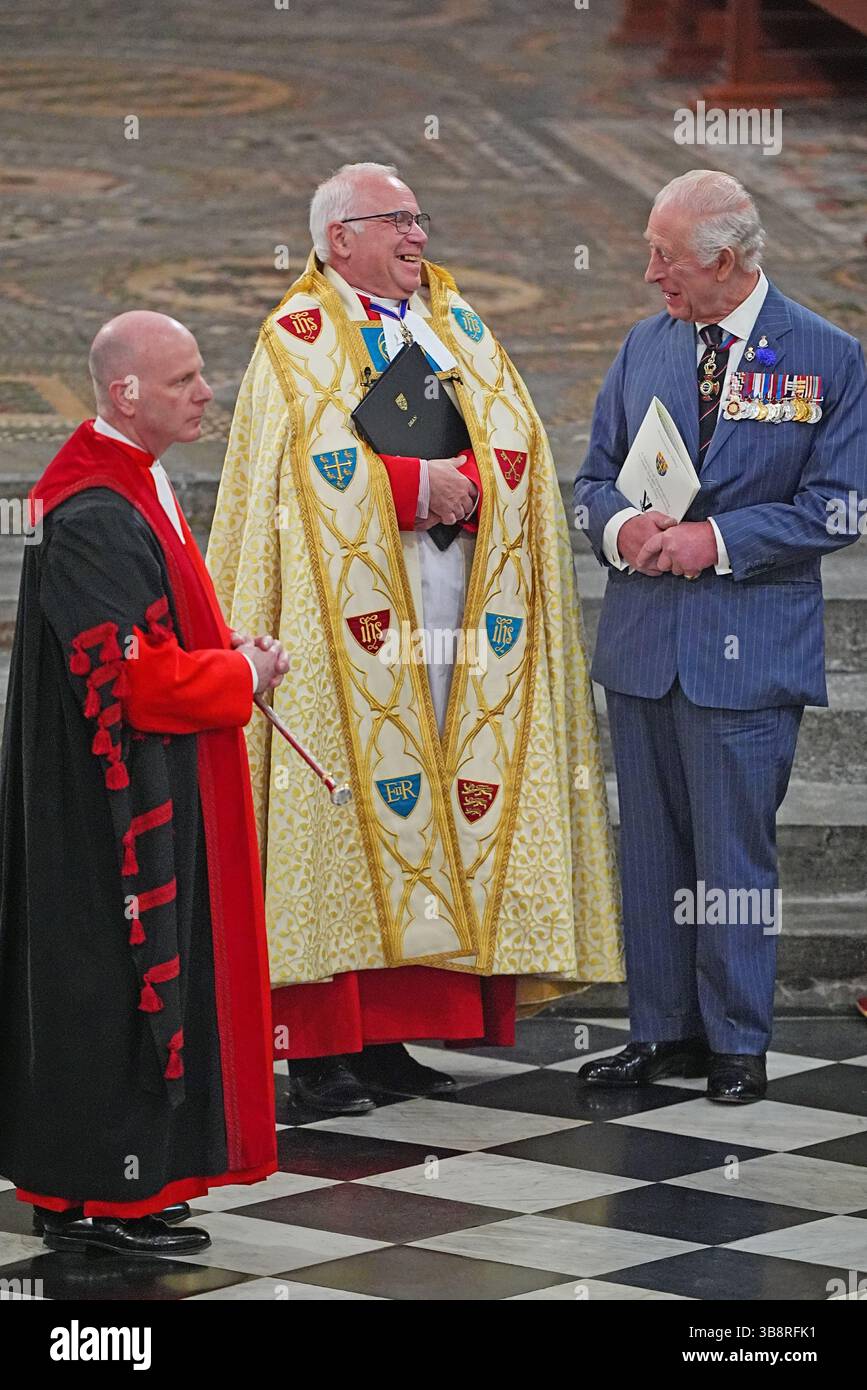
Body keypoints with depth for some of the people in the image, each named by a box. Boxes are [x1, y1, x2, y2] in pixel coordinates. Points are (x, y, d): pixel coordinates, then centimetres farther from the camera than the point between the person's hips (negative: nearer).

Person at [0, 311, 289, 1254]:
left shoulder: (130, 486, 12)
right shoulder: (94, 516, -22)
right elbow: (136, 680, -24)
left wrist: (226, 651, 7)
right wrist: (244, 673, -10)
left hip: (152, 796, 11)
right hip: (122, 805, -11)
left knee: (147, 978, 14)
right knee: (122, 986, -4)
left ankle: (80, 1193, 21)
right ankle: (105, 1201, 4)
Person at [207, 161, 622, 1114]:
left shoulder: (459, 327, 17)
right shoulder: (299, 340, 1)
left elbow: (518, 446, 6)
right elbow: (319, 464, -14)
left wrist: (461, 486, -12)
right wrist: (420, 485, -14)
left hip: (458, 629, 5)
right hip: (352, 631, -5)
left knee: (435, 818, 4)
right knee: (342, 819, -6)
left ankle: (393, 1034, 10)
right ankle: (320, 1046, -3)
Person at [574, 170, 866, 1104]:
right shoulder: (644, 347, 10)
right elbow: (595, 476, 13)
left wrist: (717, 540, -16)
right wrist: (620, 528, -9)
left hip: (750, 642, -5)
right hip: (642, 637, 5)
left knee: (734, 849, 0)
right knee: (650, 844, 10)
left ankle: (736, 1043, 11)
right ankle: (662, 1030, 20)